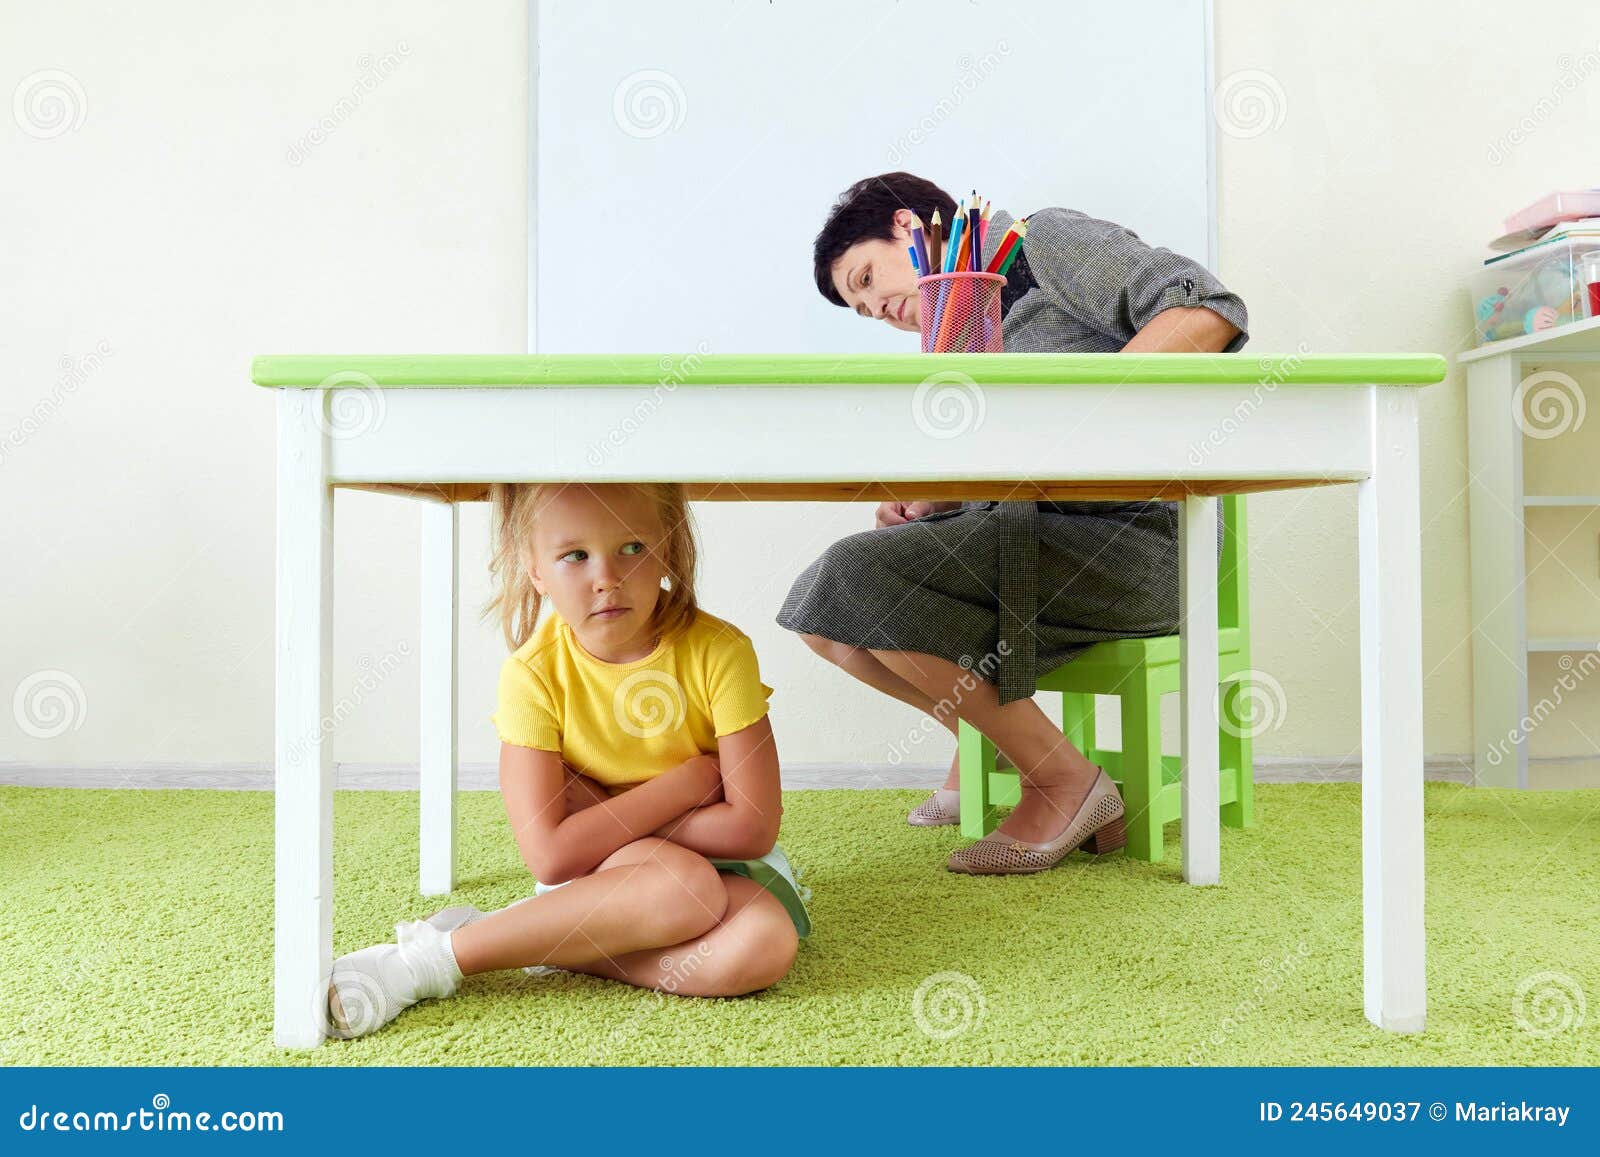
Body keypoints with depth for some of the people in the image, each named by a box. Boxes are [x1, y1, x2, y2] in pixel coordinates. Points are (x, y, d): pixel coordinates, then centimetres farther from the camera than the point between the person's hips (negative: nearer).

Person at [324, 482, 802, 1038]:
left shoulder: (719, 651, -19)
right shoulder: (535, 673, -18)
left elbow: (753, 827, -20)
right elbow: (551, 856, -24)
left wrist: (608, 819, -19)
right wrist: (689, 778, -23)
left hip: (724, 861, 2)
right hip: (600, 872, -1)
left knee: (765, 944, -32)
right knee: (684, 888, -35)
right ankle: (428, 958, -26)